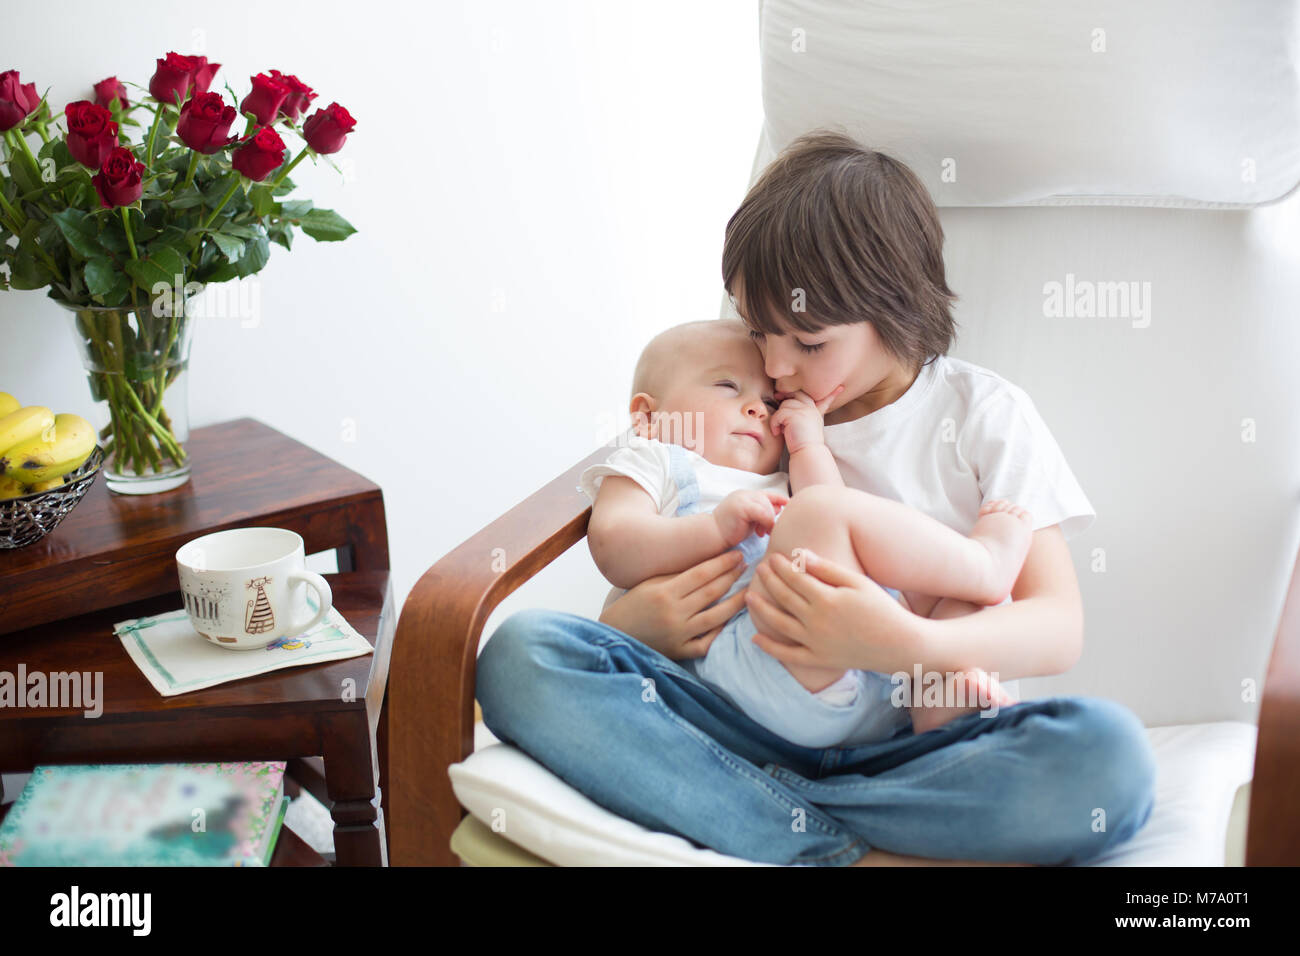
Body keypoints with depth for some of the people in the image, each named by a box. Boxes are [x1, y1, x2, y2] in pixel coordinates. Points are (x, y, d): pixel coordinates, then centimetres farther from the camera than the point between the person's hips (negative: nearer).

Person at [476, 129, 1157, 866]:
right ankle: (857, 858, -28)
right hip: (755, 724, 3)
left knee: (1110, 756, -33)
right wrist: (637, 625, -10)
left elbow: (1058, 630, -5)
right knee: (523, 654, -22)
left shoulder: (985, 414, 5)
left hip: (915, 741, -2)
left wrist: (908, 644, -25)